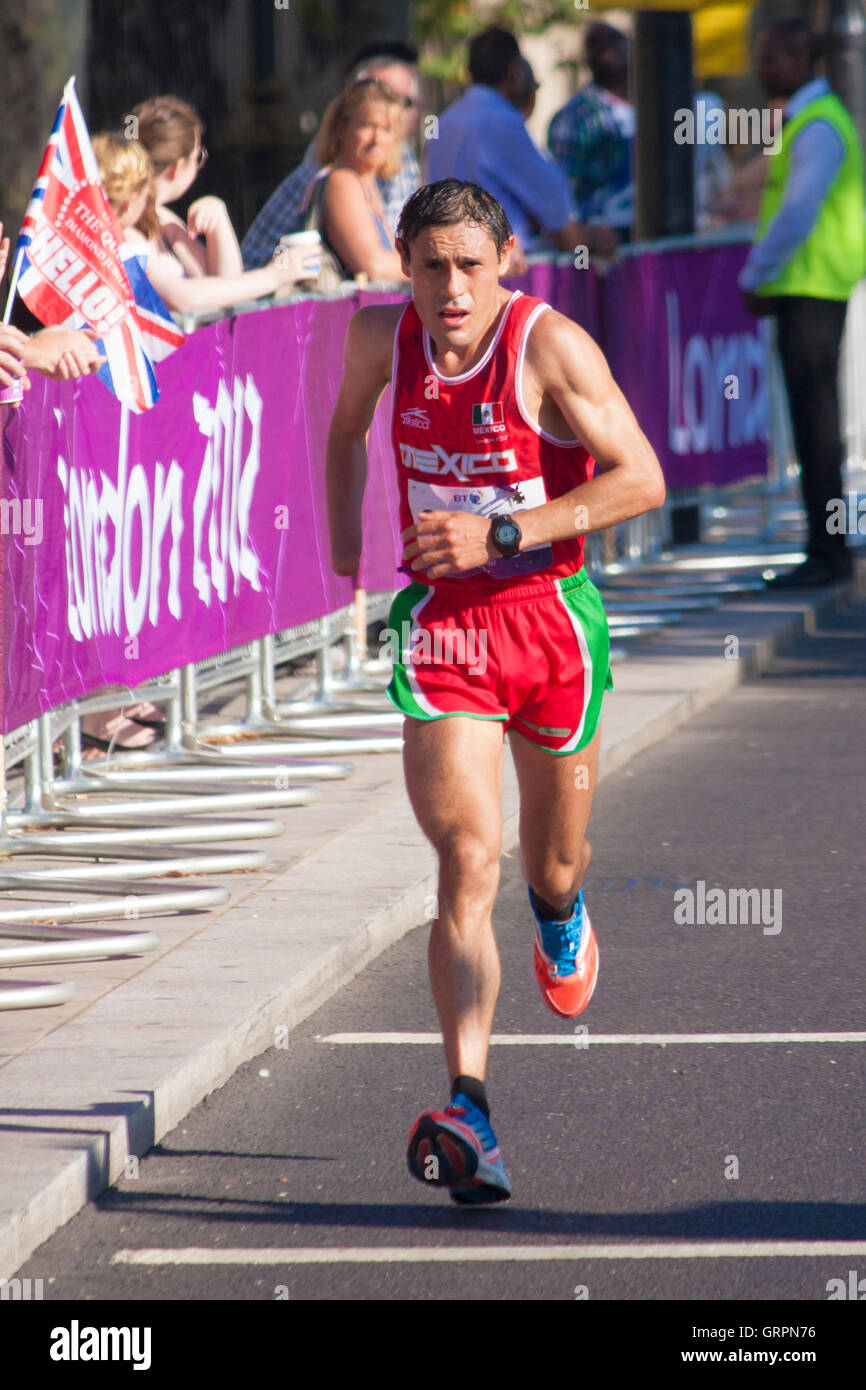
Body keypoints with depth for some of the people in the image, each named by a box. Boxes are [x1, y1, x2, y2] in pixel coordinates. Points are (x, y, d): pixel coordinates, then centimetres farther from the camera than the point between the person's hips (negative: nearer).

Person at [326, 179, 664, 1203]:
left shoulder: (549, 343, -15)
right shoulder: (380, 335, -3)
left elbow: (641, 480, -19)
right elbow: (348, 425, 21)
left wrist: (499, 534, -25)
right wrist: (342, 529, 12)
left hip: (550, 615, -1)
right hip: (441, 621, 1)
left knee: (553, 860, 17)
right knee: (466, 860, -18)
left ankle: (559, 910, 59)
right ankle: (469, 1109, -27)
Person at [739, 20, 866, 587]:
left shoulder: (819, 129, -15)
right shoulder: (804, 120, 17)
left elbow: (798, 214, -22)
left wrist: (755, 280, -13)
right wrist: (762, 280, 16)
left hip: (810, 295, -10)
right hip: (803, 291, 10)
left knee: (815, 420, -8)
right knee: (814, 420, 10)